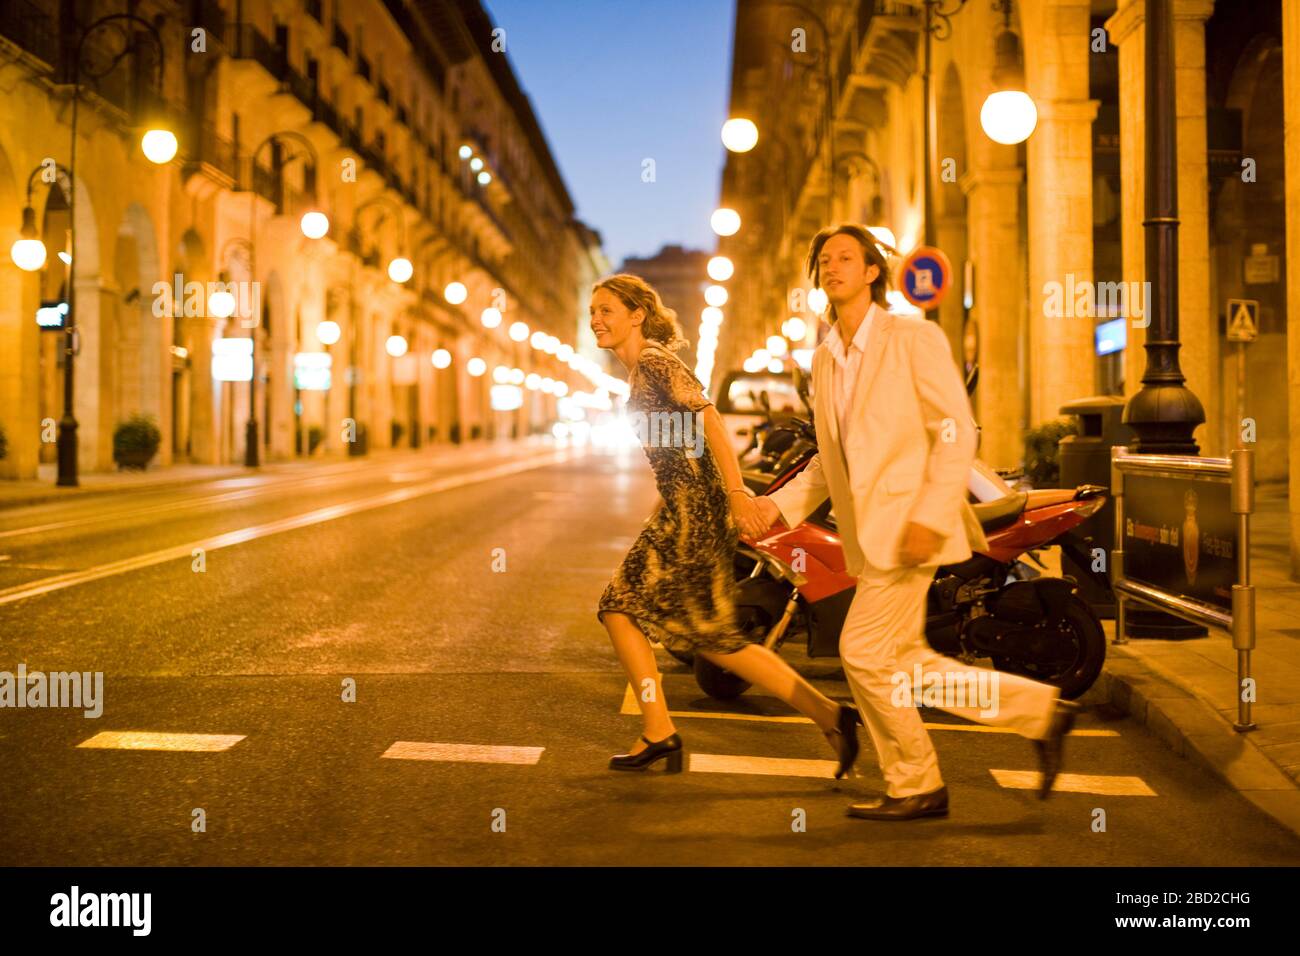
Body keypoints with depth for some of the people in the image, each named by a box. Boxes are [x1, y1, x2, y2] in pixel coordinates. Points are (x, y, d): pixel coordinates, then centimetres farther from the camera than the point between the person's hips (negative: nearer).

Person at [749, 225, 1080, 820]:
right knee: (903, 662, 10)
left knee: (863, 651, -9)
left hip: (910, 526, -8)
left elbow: (957, 432, -13)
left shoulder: (915, 337, -7)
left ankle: (914, 785, 10)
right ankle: (1042, 711, 22)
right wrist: (780, 504, 7)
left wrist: (929, 516, -22)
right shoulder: (824, 359, 15)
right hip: (867, 535, 8)